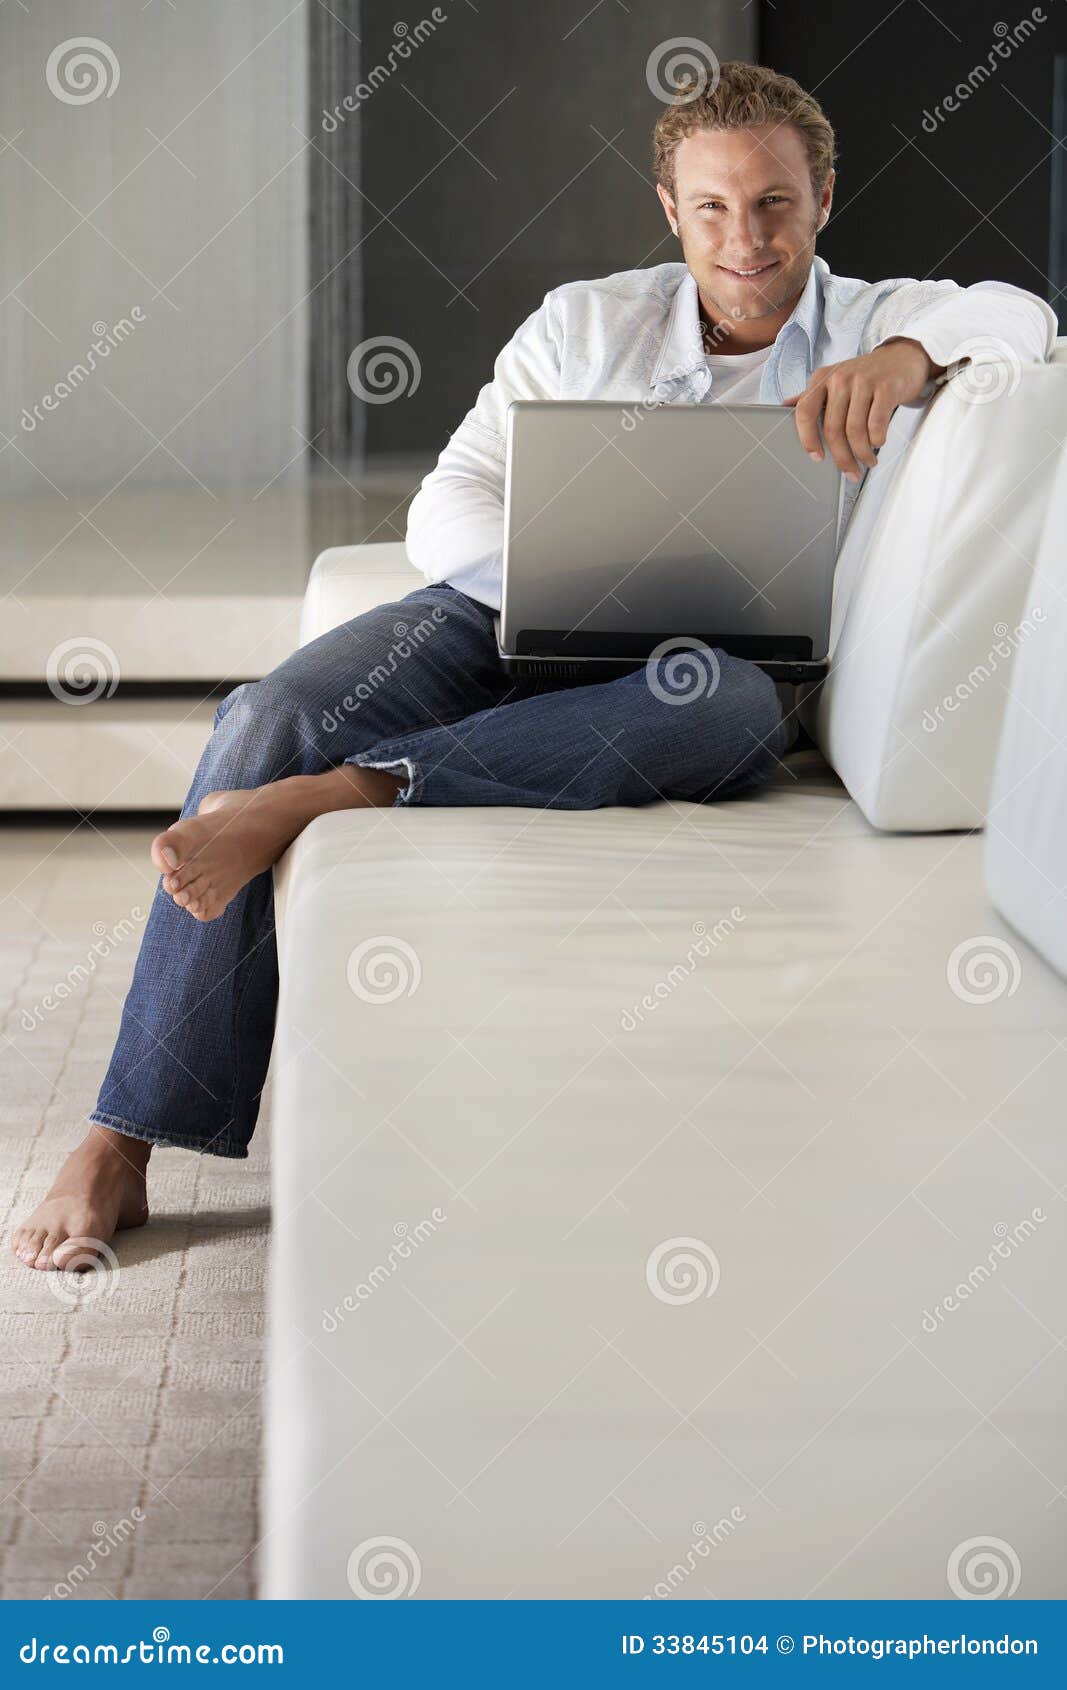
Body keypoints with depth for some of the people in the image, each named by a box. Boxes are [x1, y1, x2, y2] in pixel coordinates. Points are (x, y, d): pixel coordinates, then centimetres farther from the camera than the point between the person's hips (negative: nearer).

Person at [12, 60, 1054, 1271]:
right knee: (267, 719, -25)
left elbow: (1020, 320, -11)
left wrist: (906, 355, -31)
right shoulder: (584, 322, 13)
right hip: (503, 618, 2)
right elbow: (447, 510, 4)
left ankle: (322, 798, -43)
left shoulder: (874, 325, 9)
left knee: (737, 700, -39)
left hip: (690, 665, -1)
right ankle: (120, 1146, -23)